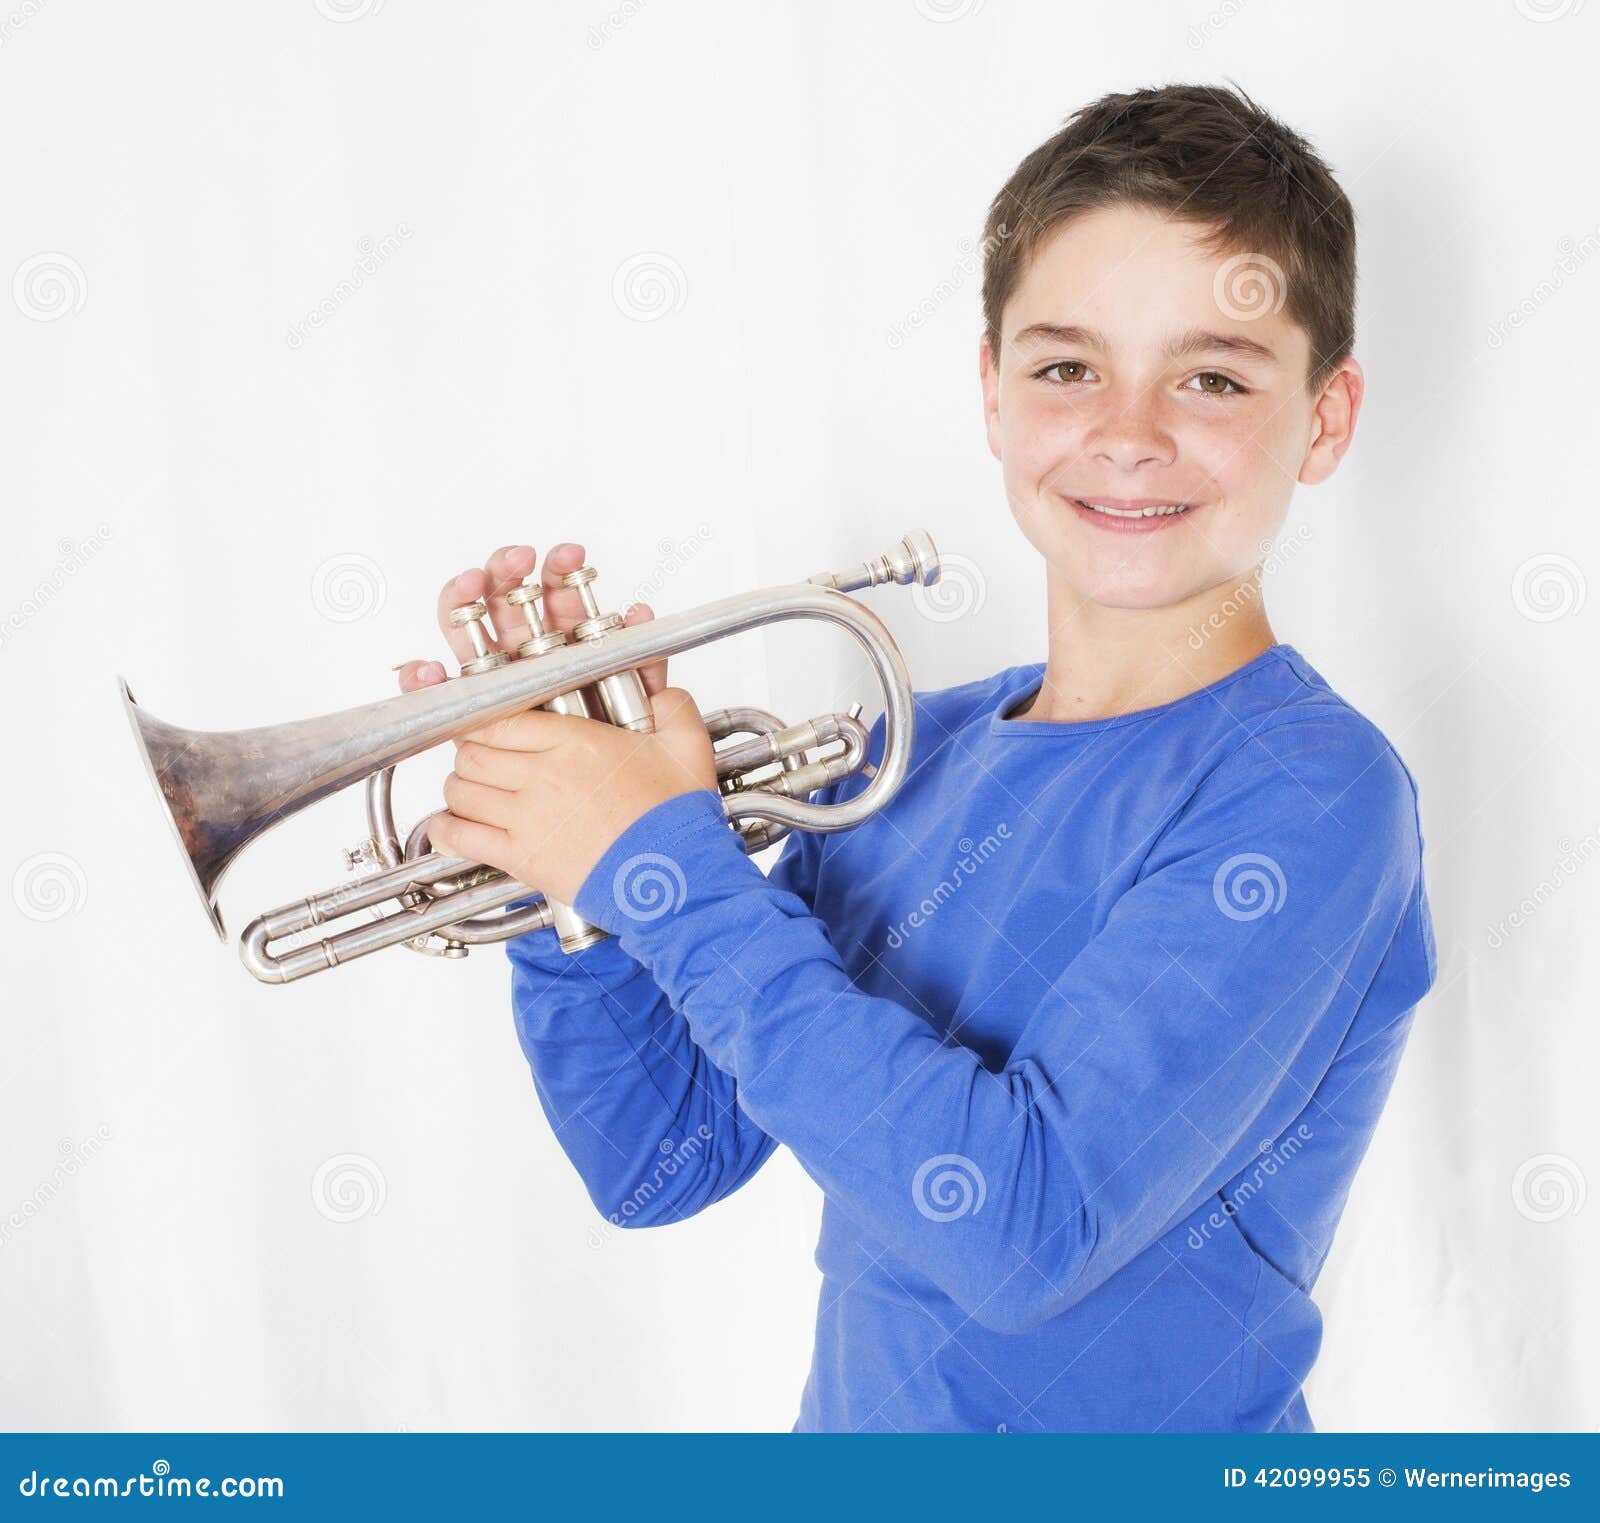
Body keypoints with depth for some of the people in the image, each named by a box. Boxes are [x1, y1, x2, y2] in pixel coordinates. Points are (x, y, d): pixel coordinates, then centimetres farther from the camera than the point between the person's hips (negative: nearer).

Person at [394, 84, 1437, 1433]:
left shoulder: (1308, 790, -16)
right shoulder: (915, 754, 0)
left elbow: (1026, 1229, -26)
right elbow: (658, 1163, 2)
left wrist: (667, 869, -23)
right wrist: (553, 861, -12)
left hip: (1143, 1440, -4)